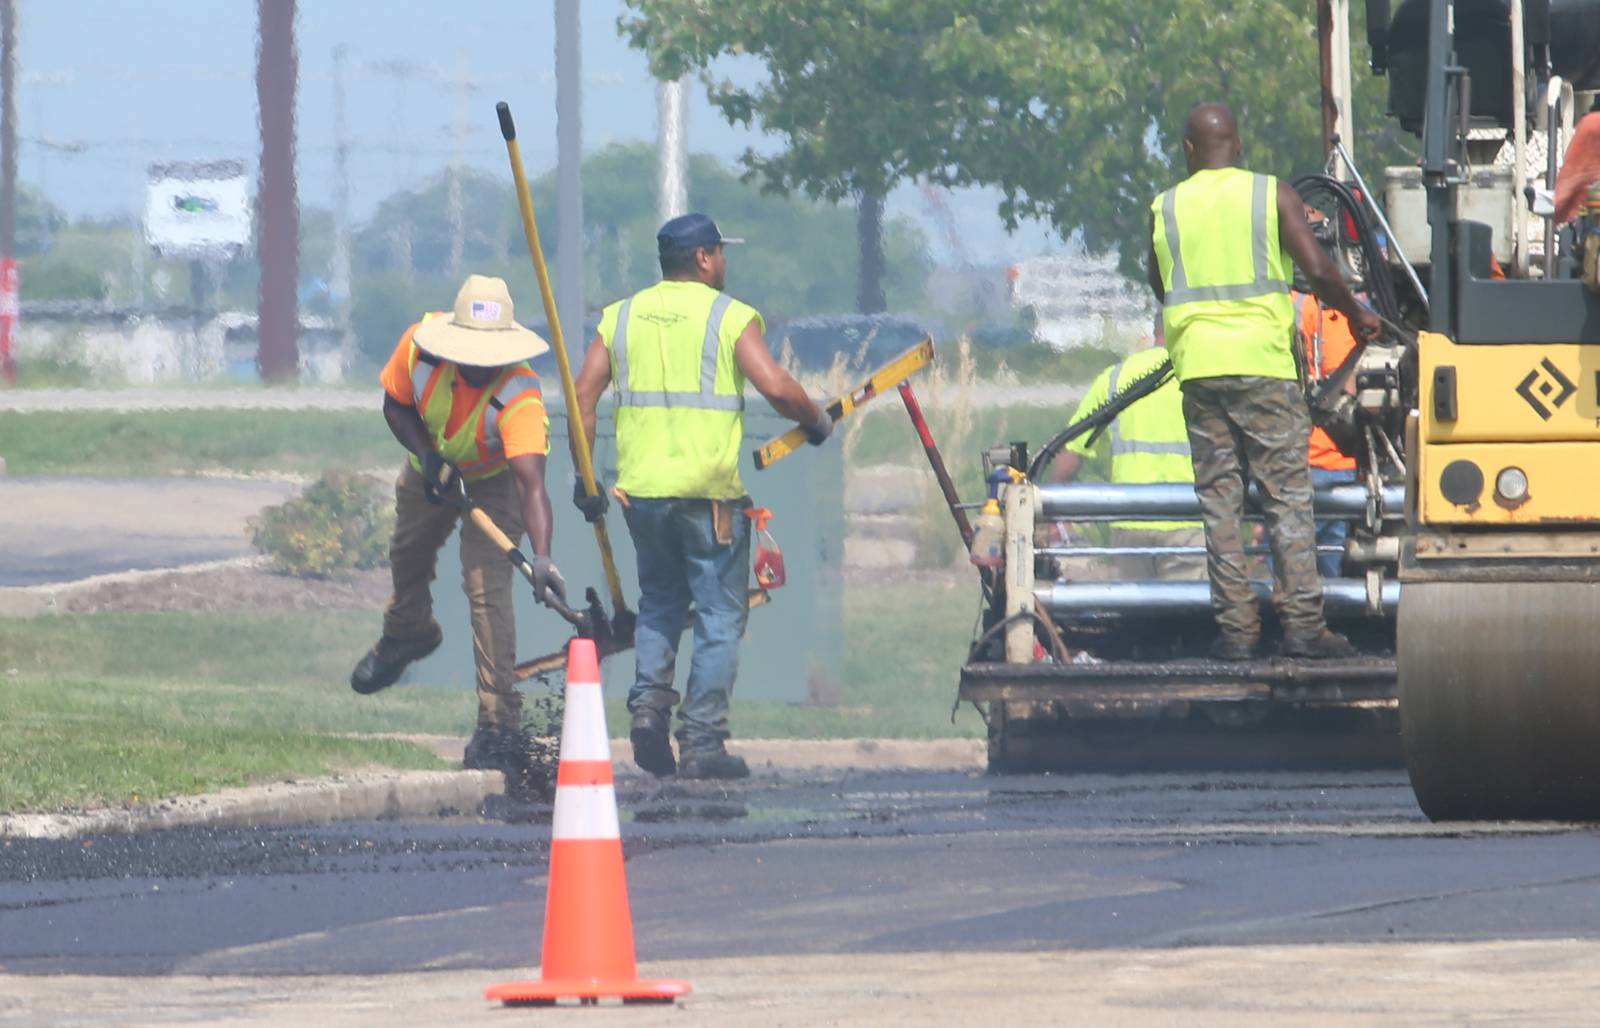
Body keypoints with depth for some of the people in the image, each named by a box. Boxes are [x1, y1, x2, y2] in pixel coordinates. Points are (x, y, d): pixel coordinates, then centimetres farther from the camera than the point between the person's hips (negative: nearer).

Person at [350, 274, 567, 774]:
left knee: (488, 587, -19)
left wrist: (542, 558, -67)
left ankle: (499, 724, -14)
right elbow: (395, 404, -13)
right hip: (432, 460, 5)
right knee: (408, 553, 26)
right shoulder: (420, 345, -34)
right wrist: (426, 455, -29)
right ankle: (408, 633, 61)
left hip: (494, 477, -5)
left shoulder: (521, 396, -45)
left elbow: (531, 484, -54)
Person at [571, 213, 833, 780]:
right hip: (709, 491, -4)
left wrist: (584, 477, 10)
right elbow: (777, 388, -13)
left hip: (640, 488, 4)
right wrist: (817, 421, 6)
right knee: (720, 615, 4)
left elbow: (583, 393, 4)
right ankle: (702, 743, -1)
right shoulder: (729, 316, -4)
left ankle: (649, 701, 1)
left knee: (658, 603, 22)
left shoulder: (622, 316, 10)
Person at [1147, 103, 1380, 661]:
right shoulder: (1271, 195, 0)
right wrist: (1356, 315, 10)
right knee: (1287, 494, 0)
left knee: (1219, 500, 6)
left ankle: (1235, 627, 1)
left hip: (1197, 363, 2)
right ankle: (1302, 622, -5)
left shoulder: (1165, 208, 8)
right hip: (1261, 358, -2)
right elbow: (1317, 269, -6)